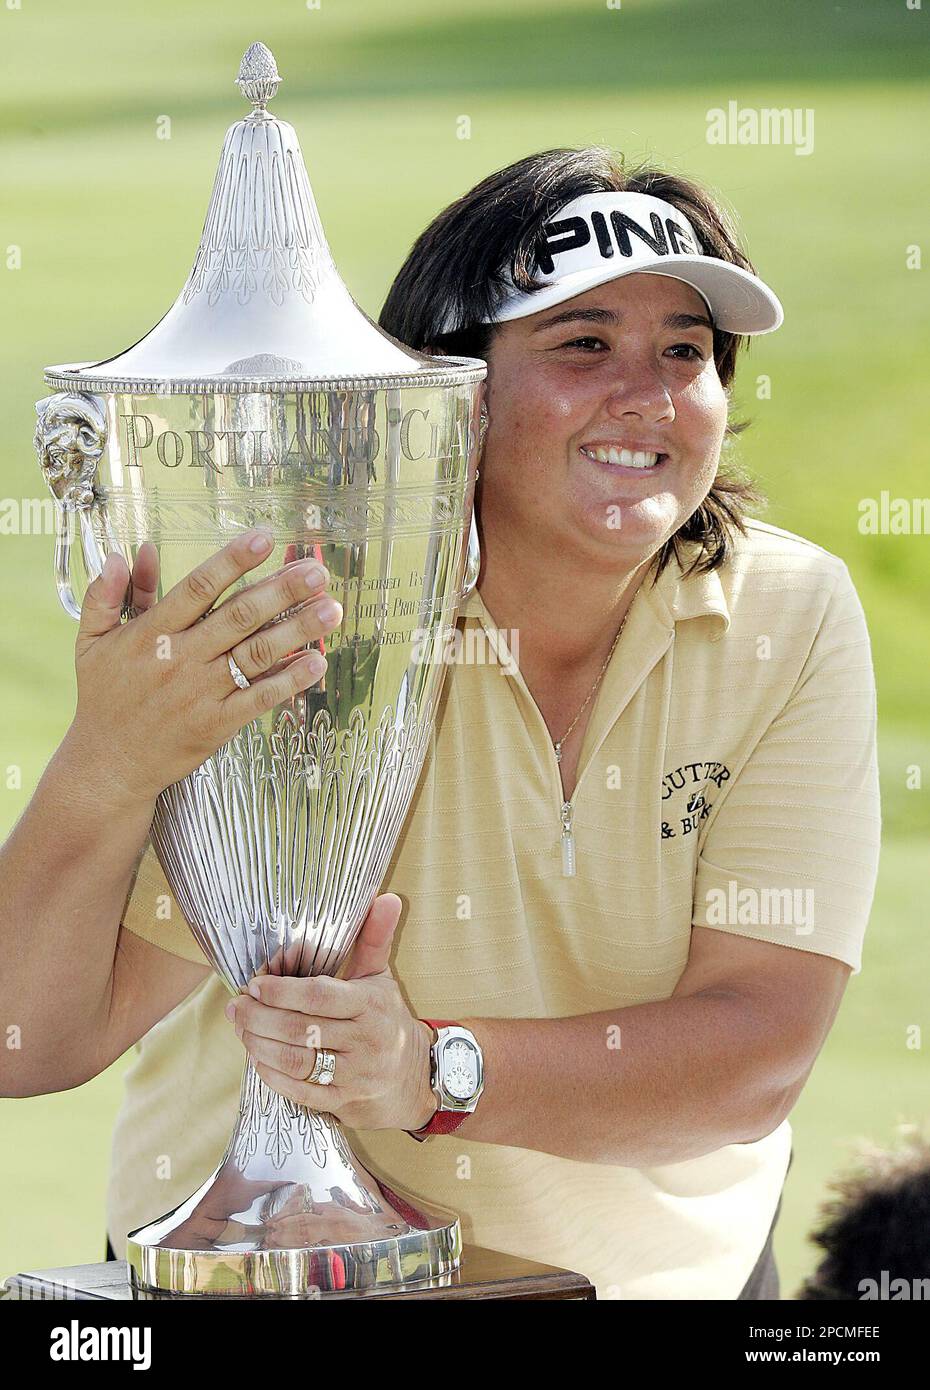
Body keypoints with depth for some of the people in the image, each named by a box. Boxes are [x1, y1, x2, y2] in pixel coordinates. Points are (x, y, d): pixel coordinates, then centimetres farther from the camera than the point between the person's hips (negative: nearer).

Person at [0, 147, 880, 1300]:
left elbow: (758, 1057, -11)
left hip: (676, 1263, 2)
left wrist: (435, 1071, -27)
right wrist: (107, 769, -34)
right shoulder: (293, 624, -12)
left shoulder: (791, 620, -4)